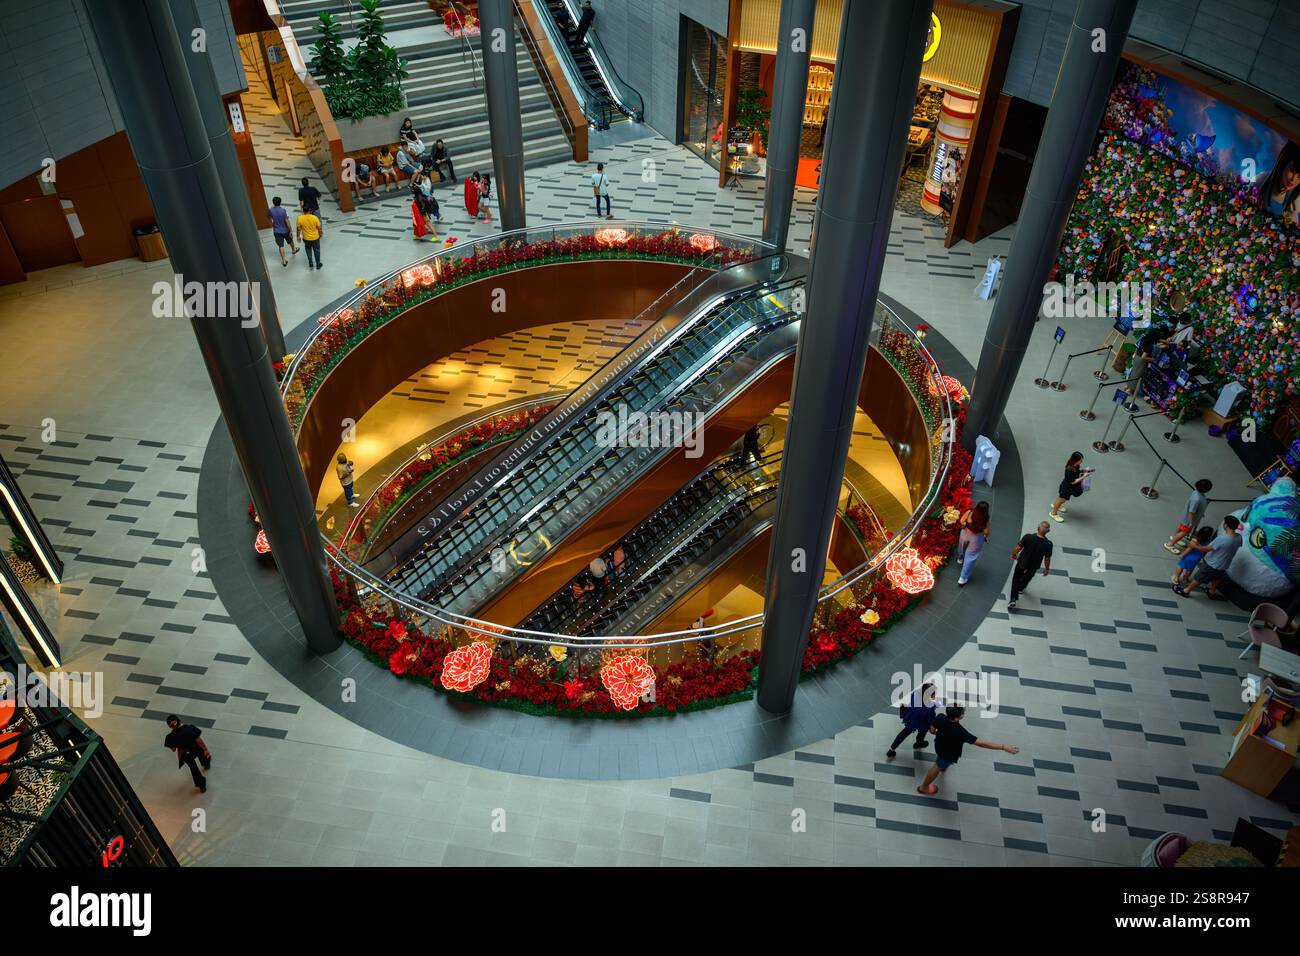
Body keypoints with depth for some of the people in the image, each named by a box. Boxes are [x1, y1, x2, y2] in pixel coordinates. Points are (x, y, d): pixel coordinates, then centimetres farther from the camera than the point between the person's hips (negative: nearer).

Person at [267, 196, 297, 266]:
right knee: (290, 241, 28)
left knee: (281, 246, 6)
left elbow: (268, 216, 10)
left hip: (277, 231, 1)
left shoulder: (271, 210, -13)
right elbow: (287, 221, -20)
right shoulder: (283, 210, -22)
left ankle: (284, 260, 5)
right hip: (285, 230, -1)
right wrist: (291, 230, -13)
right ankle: (294, 250, 54)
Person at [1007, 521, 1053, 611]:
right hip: (1033, 567, 1)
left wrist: (1013, 554, 6)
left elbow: (1018, 548, -17)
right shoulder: (1048, 544, -29)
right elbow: (1047, 559, -15)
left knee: (1016, 579, 20)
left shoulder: (1028, 537, -30)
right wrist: (1047, 569, 5)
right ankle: (1020, 588, 60)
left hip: (1021, 562, -1)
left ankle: (1013, 599, 12)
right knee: (1026, 578, 32)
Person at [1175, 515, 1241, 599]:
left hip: (1211, 564, -6)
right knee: (1216, 578, 33)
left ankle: (1186, 591, 33)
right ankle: (1212, 592, 55)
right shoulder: (1239, 538, -17)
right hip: (1223, 566, 6)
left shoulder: (1221, 539, -37)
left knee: (1198, 578, 15)